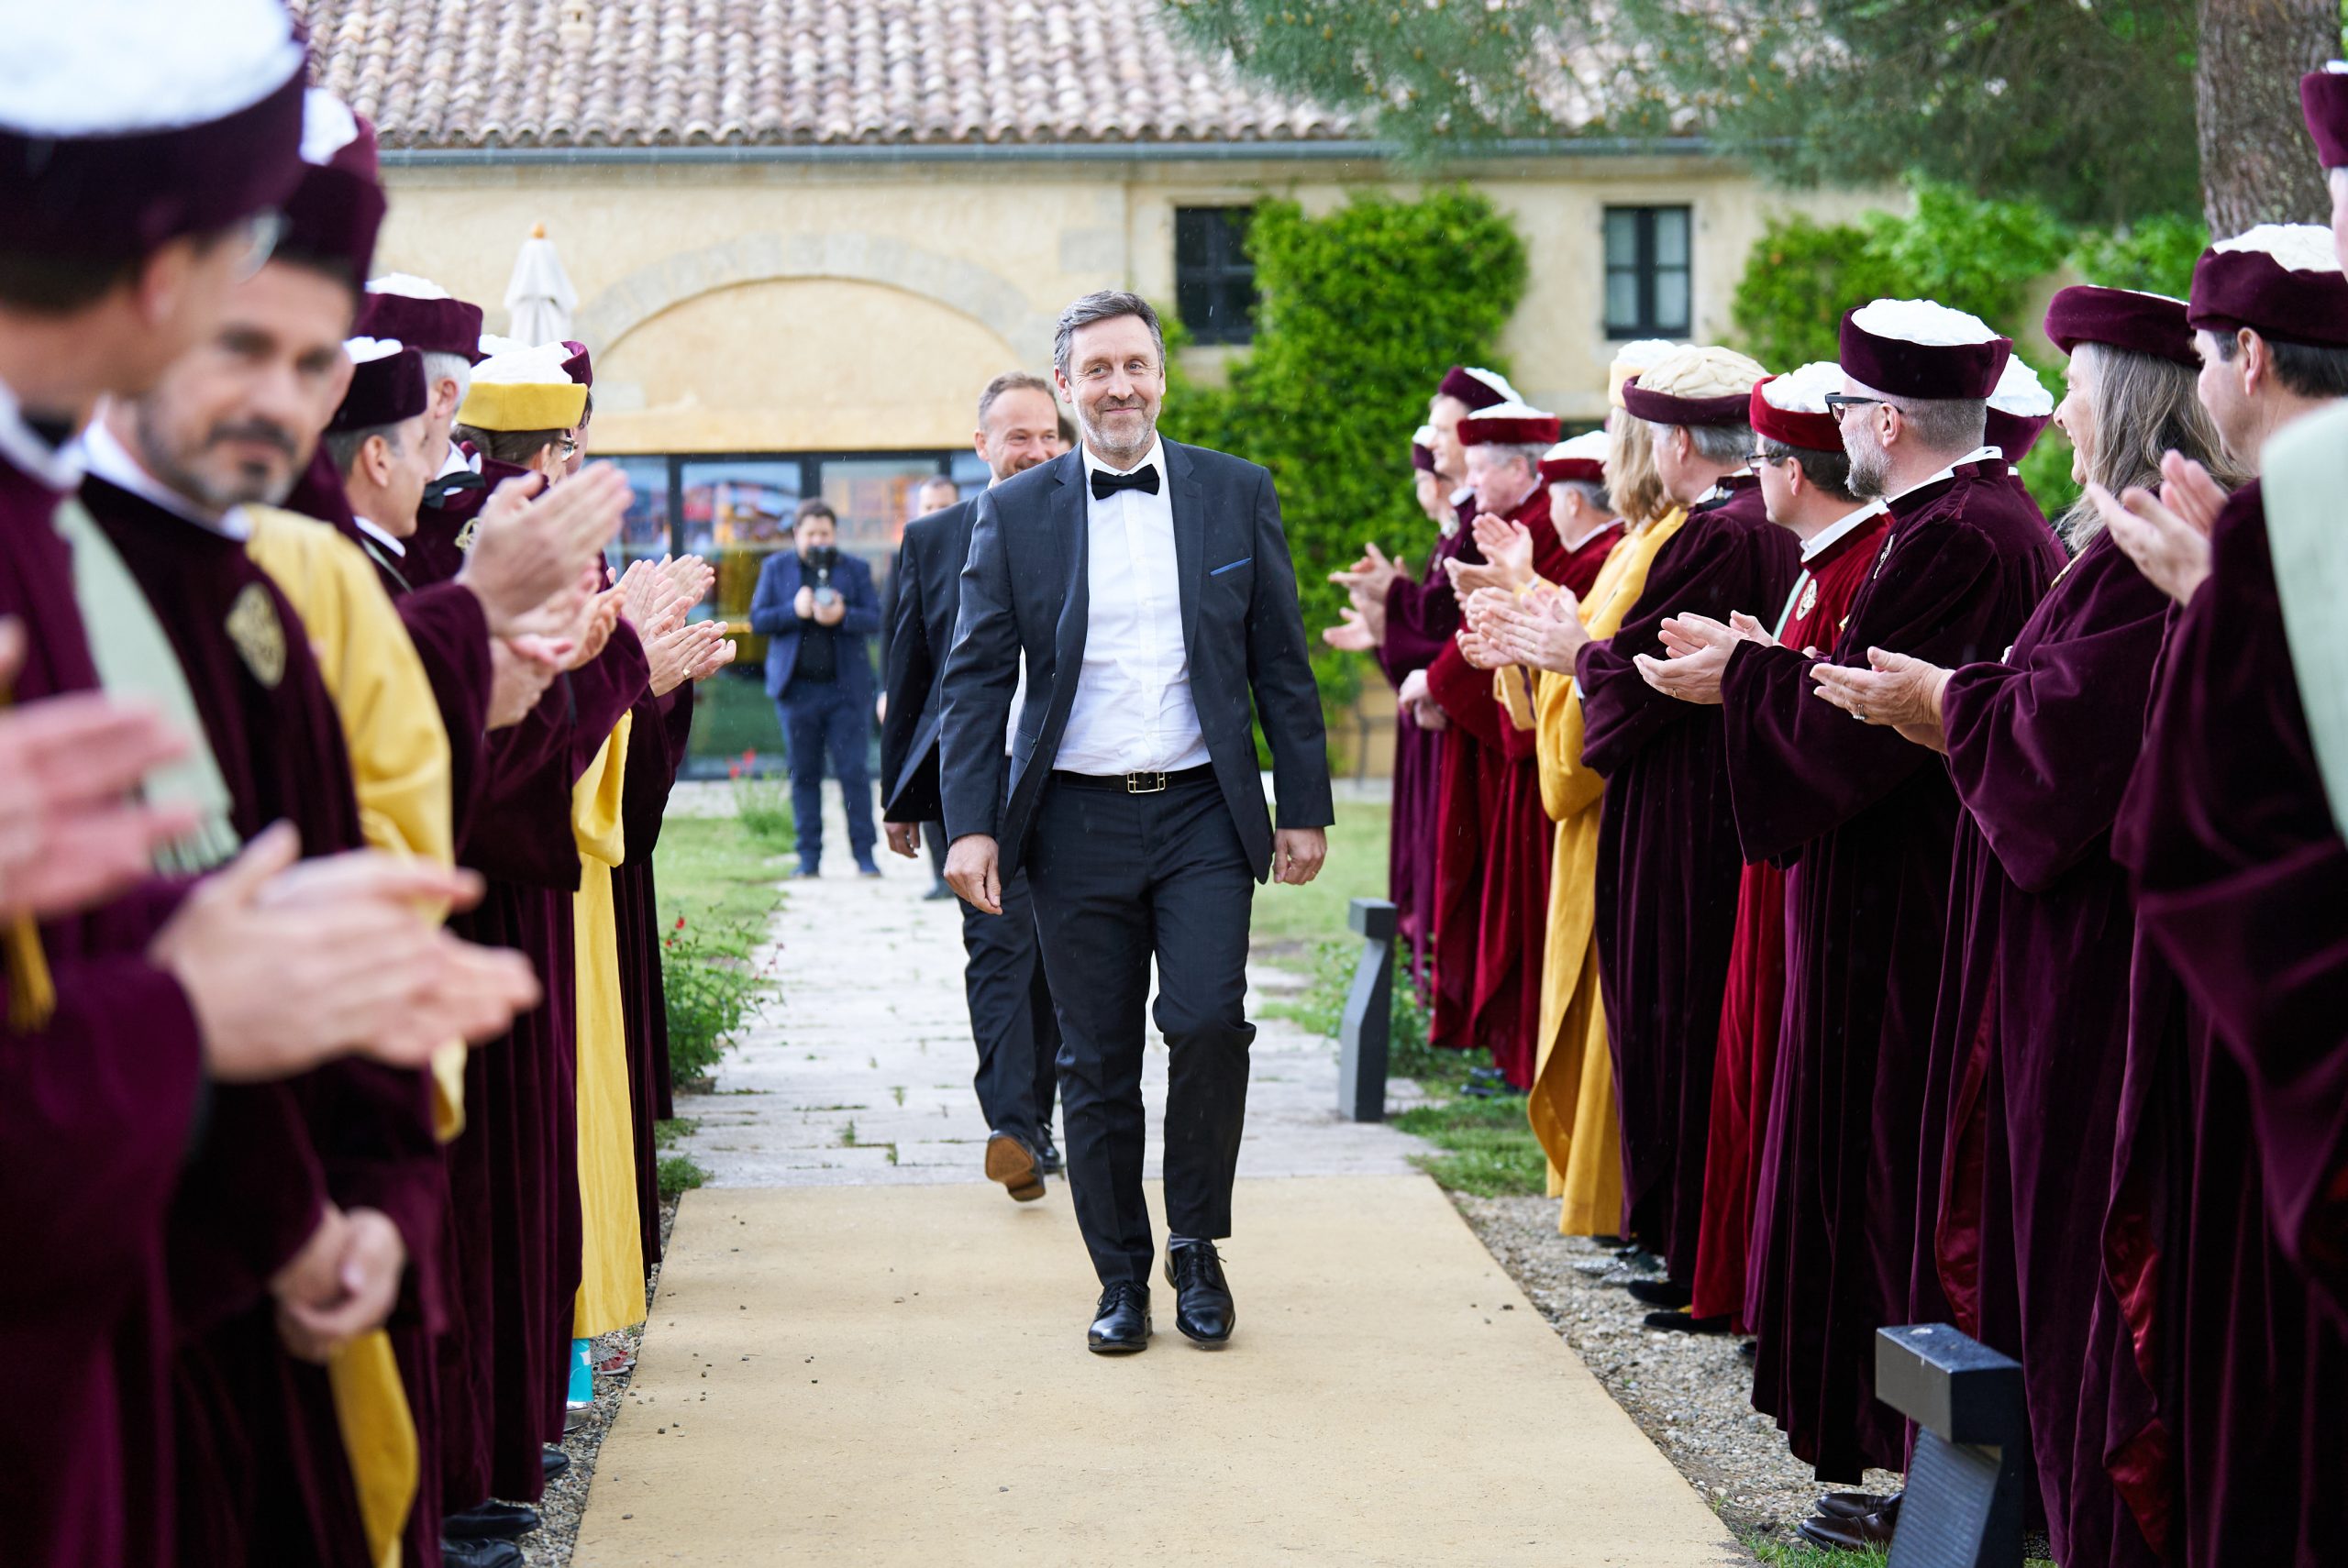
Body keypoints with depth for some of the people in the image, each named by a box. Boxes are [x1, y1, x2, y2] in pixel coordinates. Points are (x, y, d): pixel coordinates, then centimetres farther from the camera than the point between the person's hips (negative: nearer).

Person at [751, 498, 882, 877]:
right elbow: (757, 620, 4)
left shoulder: (856, 569, 8)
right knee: (804, 773, 4)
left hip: (847, 686, -1)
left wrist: (843, 616, -18)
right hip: (797, 686, 1)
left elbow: (875, 619, 2)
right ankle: (809, 856, 9)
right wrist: (794, 611, -13)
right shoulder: (776, 568, 10)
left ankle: (864, 854, -1)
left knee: (853, 770, -5)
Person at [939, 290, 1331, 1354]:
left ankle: (1197, 1245, 7)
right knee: (1096, 1061, 4)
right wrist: (970, 824, -7)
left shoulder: (1236, 494, 5)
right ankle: (1121, 1276, 18)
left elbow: (1281, 664, 7)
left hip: (1203, 811, 0)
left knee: (1207, 1022, -15)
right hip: (1077, 820, 0)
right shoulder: (1014, 513, 3)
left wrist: (1304, 809, 4)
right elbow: (977, 678, 2)